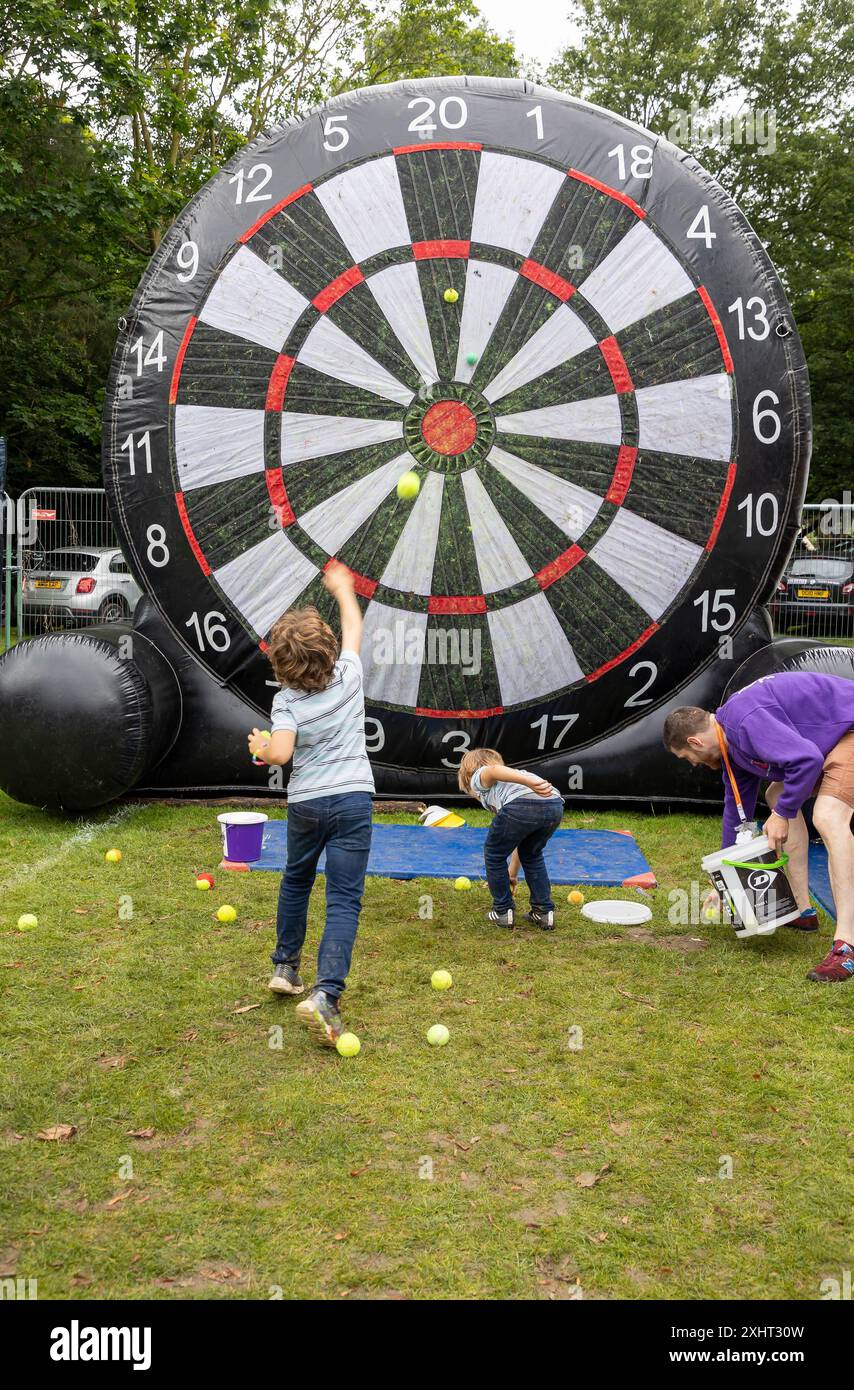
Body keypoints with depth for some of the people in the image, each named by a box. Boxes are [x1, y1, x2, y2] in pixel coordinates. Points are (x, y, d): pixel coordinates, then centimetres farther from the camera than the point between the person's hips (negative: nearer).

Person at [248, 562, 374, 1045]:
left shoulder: (288, 700, -9)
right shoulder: (349, 672, -3)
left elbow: (280, 754, -23)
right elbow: (354, 625, 17)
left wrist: (259, 747, 0)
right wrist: (343, 587, 34)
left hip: (305, 802, 1)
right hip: (353, 800, 0)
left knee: (296, 881, 26)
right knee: (344, 900, -6)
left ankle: (286, 967, 38)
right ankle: (325, 994, -20)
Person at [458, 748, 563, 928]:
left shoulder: (478, 777, 25)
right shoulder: (506, 787, 43)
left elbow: (493, 770, -4)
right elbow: (523, 839, 49)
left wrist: (530, 783, -20)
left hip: (523, 804, -7)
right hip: (555, 805, 7)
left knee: (494, 854, 20)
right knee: (531, 854, 33)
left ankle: (503, 912, 26)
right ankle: (544, 912, 29)